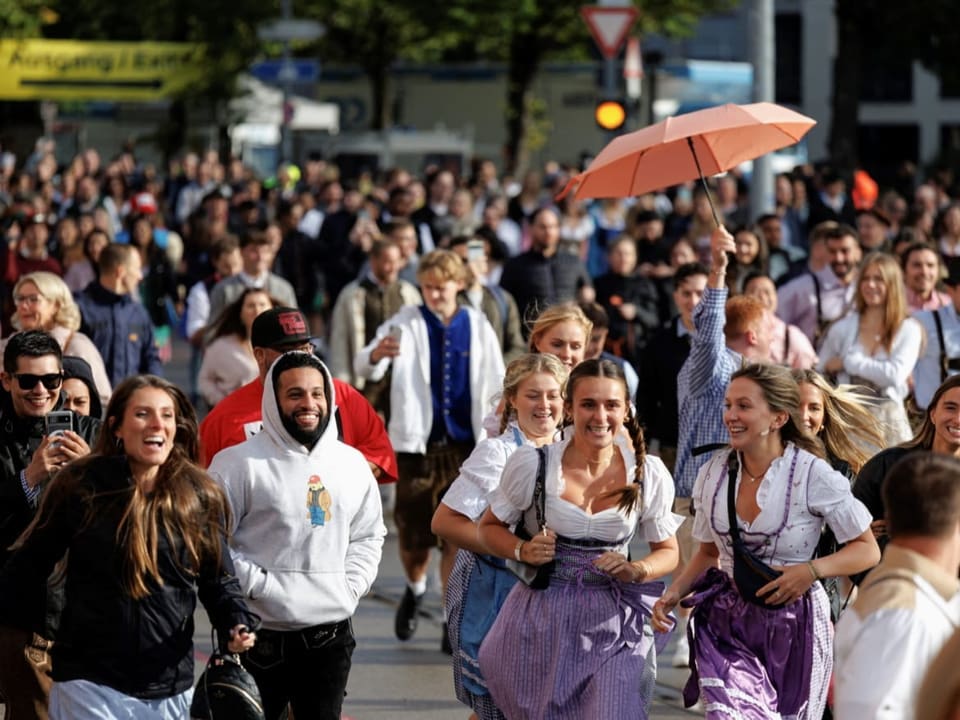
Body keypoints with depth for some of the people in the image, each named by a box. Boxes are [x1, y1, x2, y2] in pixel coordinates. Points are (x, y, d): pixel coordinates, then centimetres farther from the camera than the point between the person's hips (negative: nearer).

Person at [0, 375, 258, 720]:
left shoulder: (199, 496, 2)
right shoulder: (80, 486, -5)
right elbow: (29, 565, 3)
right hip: (90, 682, -3)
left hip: (170, 686, 3)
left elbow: (218, 581, 6)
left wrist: (237, 625, -12)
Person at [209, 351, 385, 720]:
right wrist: (258, 586, -13)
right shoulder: (240, 463, -7)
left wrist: (350, 588, 7)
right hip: (260, 636, -5)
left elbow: (369, 536, 22)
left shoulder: (352, 463, 12)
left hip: (331, 636, 5)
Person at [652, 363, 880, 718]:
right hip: (728, 625, 2)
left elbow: (867, 551, -4)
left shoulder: (812, 475, -12)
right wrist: (674, 593, -1)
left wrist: (812, 571, -19)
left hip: (794, 628, -2)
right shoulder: (714, 472, 1)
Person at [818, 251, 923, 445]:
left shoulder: (908, 330, 3)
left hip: (889, 420, -1)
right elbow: (819, 376, 14)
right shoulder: (842, 328, 8)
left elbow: (895, 375, -11)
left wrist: (846, 362, -7)